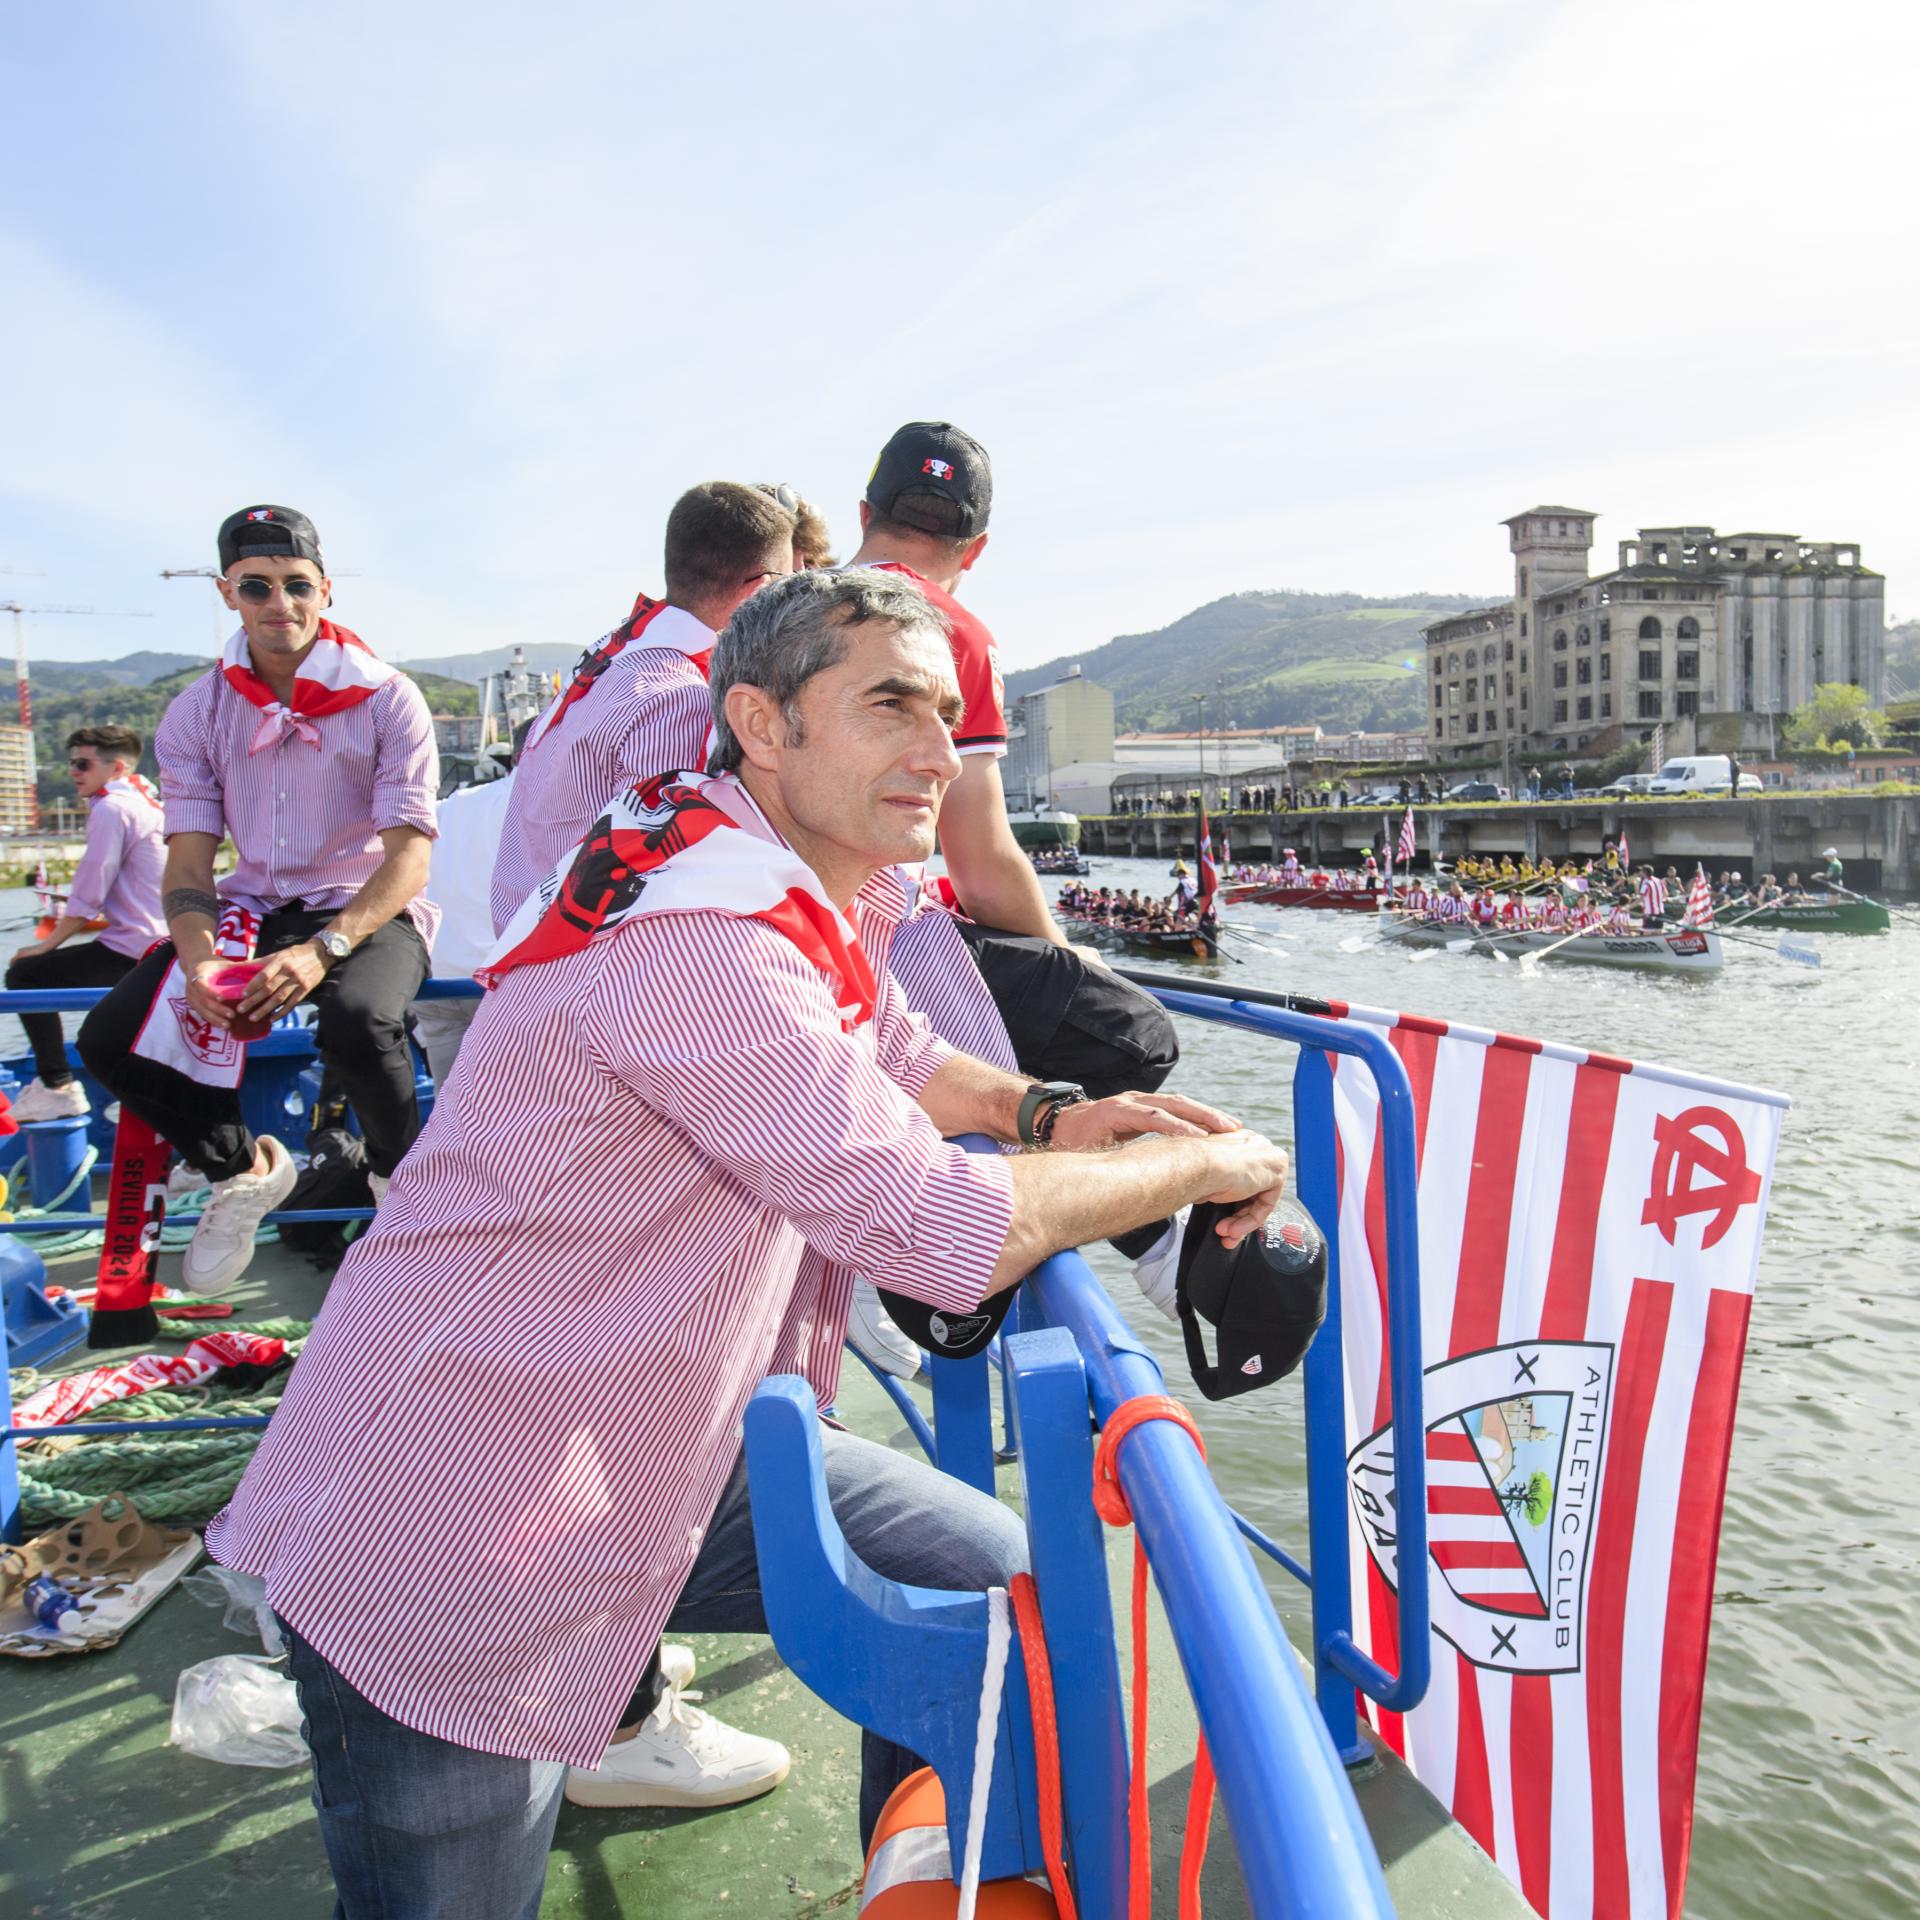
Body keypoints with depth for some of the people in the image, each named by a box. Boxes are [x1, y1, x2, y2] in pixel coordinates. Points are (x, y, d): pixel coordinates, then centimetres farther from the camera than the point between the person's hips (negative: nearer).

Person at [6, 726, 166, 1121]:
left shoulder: (110, 808, -11)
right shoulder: (148, 803, 17)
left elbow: (86, 898, -13)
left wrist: (46, 945, -1)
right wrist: (77, 923, 22)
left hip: (134, 953, -10)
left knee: (24, 973, 1)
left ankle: (56, 1086, 1)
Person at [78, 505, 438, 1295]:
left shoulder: (387, 698, -9)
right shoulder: (196, 713, 3)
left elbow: (410, 856, -15)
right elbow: (188, 862, -1)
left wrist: (324, 947, -31)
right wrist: (199, 959, -23)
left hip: (370, 910, -4)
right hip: (252, 908, 4)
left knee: (356, 1026, -37)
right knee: (112, 1038, -15)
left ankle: (400, 1172, -2)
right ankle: (244, 1170, 12)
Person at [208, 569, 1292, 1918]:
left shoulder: (820, 899, 2)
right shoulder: (700, 940, -29)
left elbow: (896, 1061, 20)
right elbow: (958, 1234, -30)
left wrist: (1056, 1116, 0)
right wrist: (1208, 1163, -14)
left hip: (669, 1451, 9)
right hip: (444, 1553, -9)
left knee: (993, 1579, 9)